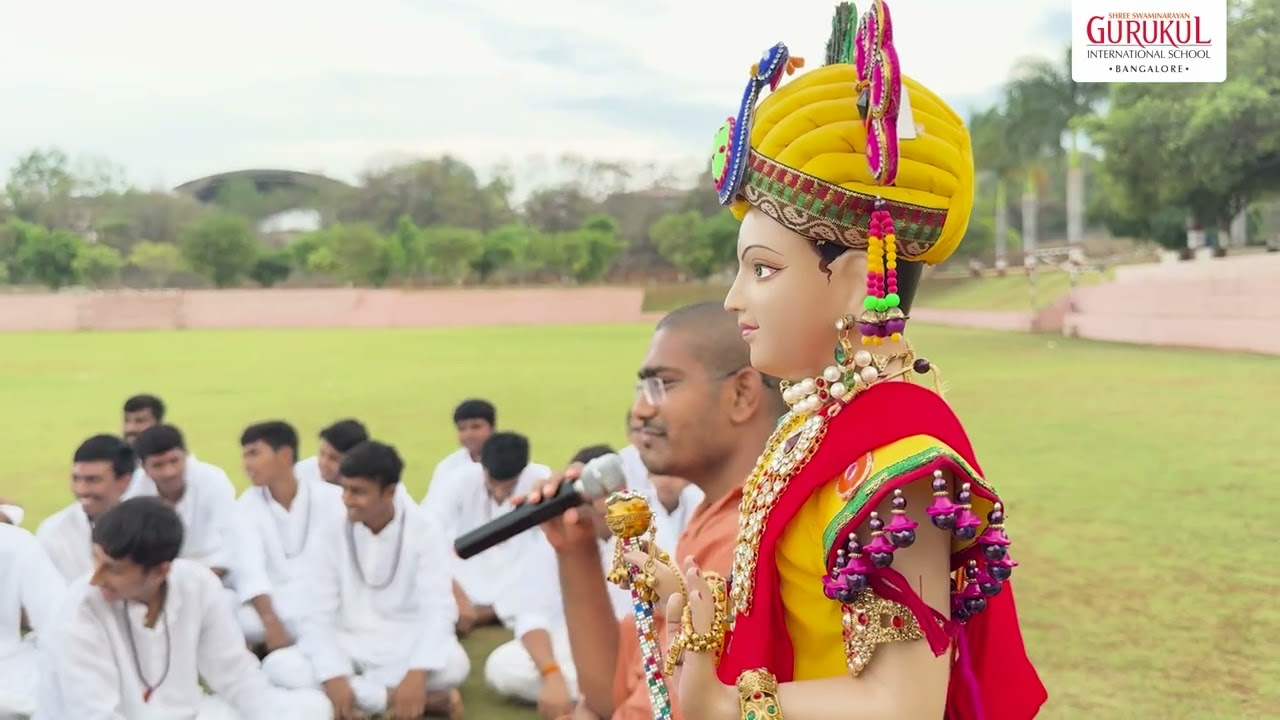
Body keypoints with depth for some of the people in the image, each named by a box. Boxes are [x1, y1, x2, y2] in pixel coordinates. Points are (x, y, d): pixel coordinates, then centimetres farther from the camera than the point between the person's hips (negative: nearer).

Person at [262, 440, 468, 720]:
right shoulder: (327, 540, -4)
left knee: (453, 663, -36)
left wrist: (416, 675, -34)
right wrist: (334, 677, -29)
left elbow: (438, 609, -17)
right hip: (347, 648, 3)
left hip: (406, 647, -3)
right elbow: (318, 617, -10)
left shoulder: (424, 533, -8)